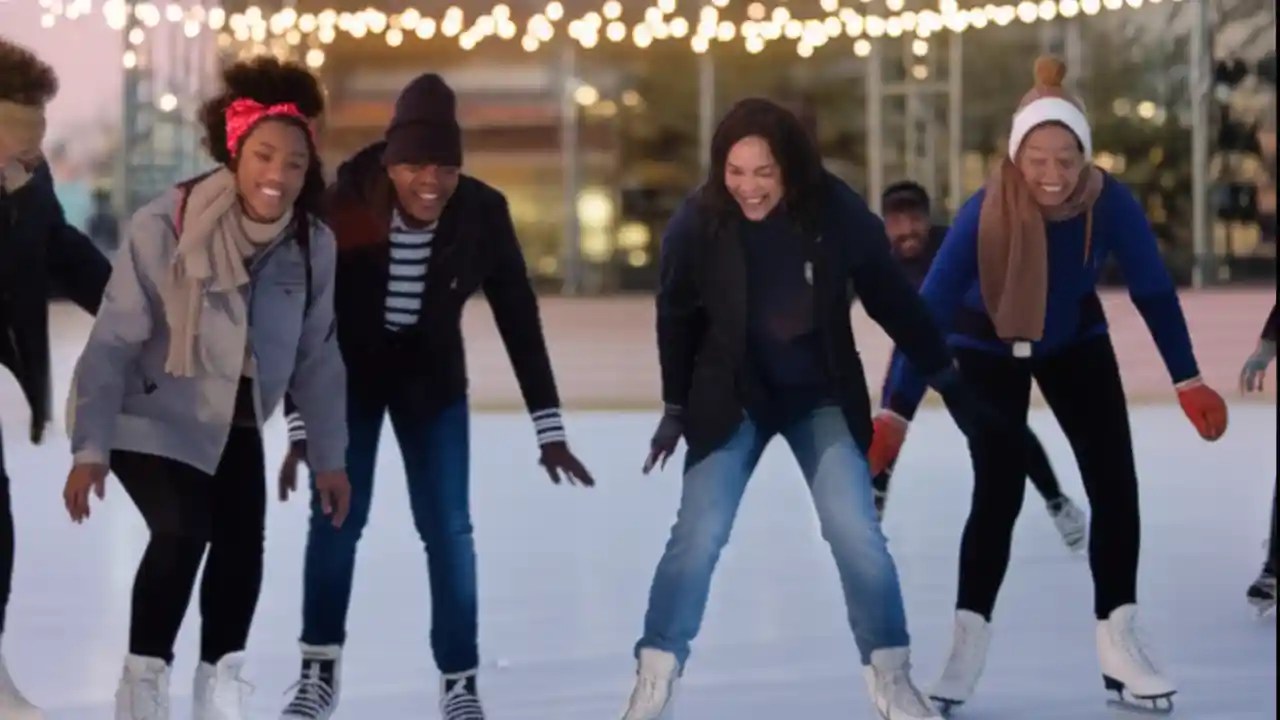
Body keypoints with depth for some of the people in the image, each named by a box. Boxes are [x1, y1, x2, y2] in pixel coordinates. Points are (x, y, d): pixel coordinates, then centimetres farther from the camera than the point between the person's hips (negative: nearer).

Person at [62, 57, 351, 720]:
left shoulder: (312, 245, -14)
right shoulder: (165, 227, -28)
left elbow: (316, 355, -3)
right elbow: (113, 342, -24)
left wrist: (328, 456, 0)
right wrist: (90, 447, -27)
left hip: (233, 420, 5)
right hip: (150, 417, -5)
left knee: (242, 542, -1)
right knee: (182, 533, -21)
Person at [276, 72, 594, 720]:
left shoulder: (483, 213, -23)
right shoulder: (343, 211, -28)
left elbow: (519, 317, -14)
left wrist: (549, 429, -13)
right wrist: (301, 428, -22)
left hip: (433, 377, 1)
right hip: (347, 373, -1)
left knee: (449, 528, -2)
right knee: (336, 518, 0)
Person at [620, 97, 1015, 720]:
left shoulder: (838, 212, -19)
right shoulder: (698, 222, -19)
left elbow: (892, 300, -6)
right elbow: (676, 316, -2)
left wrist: (949, 380, 0)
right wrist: (676, 407, 5)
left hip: (823, 398, 0)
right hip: (731, 399, 0)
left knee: (857, 534, -9)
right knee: (697, 536, -7)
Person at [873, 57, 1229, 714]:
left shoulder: (1111, 203, -30)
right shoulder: (986, 212, -36)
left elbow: (1153, 290, -15)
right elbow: (930, 309, -34)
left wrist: (1188, 381, -11)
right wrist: (898, 412, -40)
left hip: (1076, 342, 3)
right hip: (990, 350, -3)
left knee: (1115, 484, -3)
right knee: (997, 495, -7)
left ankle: (1119, 644, 7)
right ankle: (968, 645, 8)